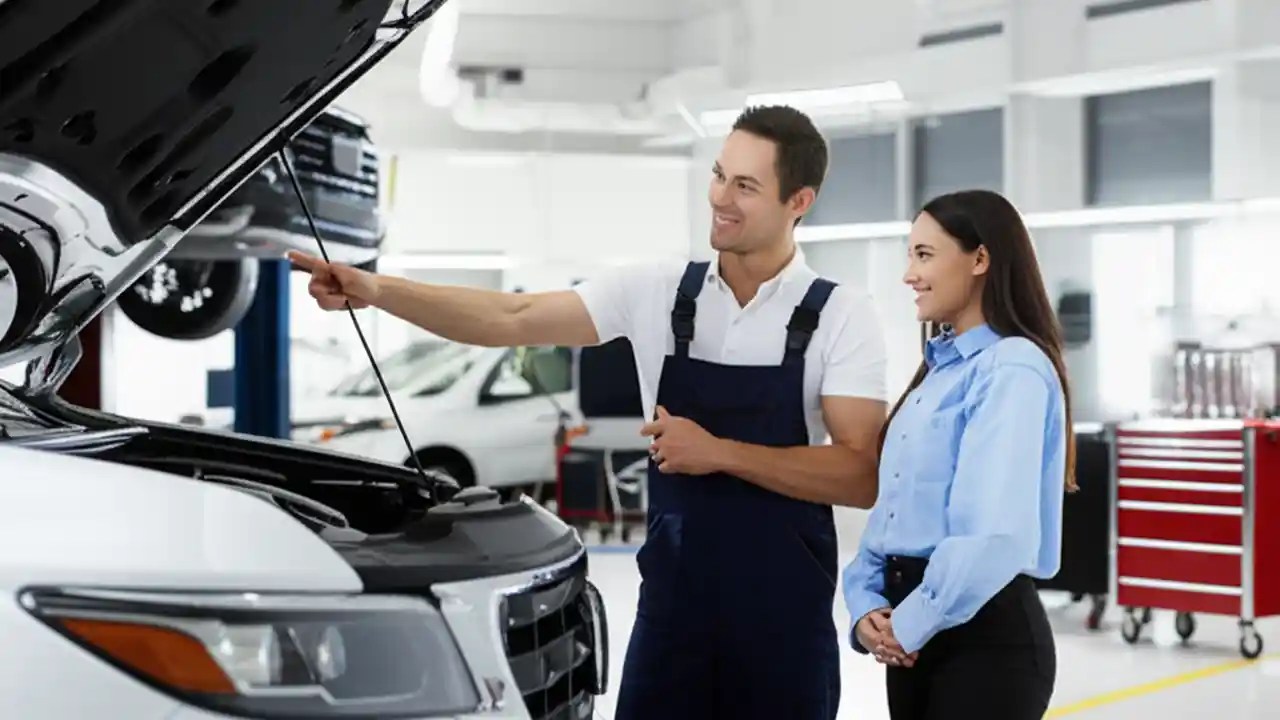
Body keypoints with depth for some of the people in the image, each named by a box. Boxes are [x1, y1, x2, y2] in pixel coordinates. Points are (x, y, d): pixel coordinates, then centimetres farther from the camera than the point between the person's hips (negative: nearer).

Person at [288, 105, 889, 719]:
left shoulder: (840, 315, -5)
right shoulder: (656, 292, 3)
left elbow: (862, 475, -11)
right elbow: (515, 319, -4)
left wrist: (719, 452, -18)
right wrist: (378, 290, -15)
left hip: (787, 622, -2)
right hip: (671, 605, 2)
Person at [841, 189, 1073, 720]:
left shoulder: (1011, 369, -13)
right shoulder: (938, 369, 15)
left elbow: (995, 535, -24)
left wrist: (910, 623, -14)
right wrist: (867, 606, -1)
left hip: (985, 635, -8)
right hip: (915, 637, 8)